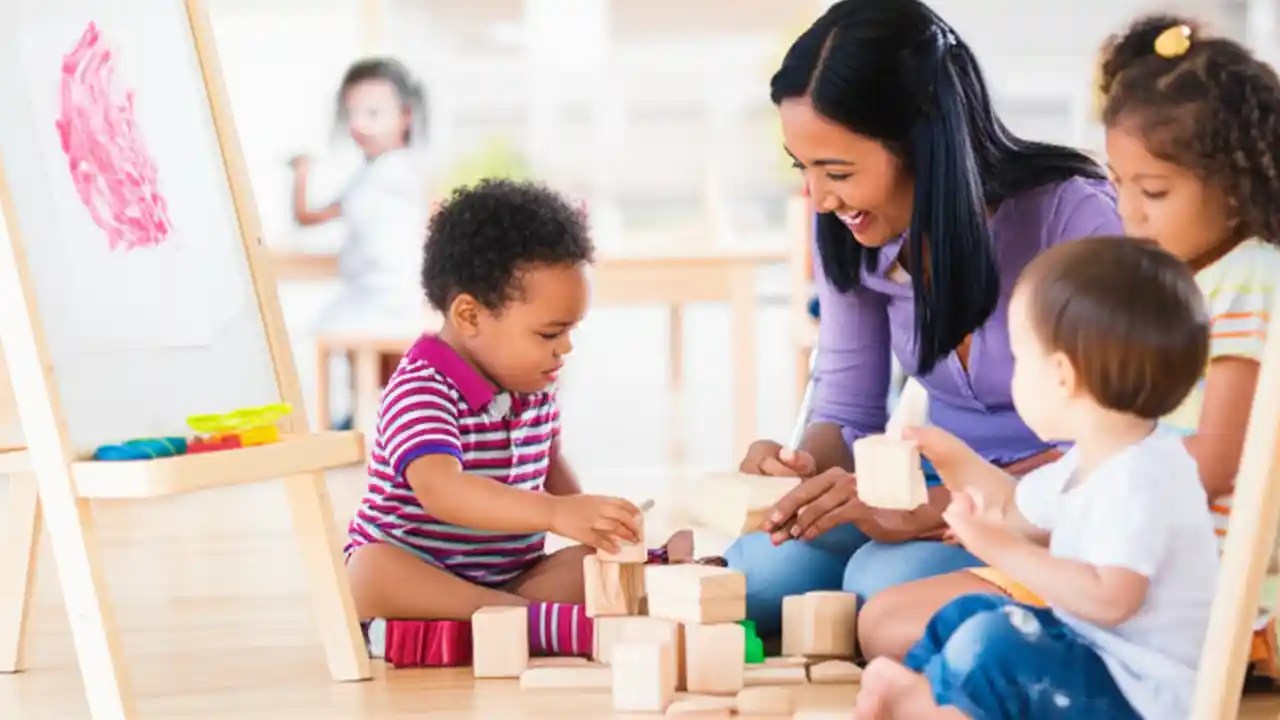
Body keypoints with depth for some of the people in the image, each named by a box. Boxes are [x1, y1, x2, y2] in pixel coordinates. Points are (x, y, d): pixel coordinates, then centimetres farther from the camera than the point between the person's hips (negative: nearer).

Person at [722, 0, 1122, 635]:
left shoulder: (1071, 214, -21)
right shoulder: (849, 232, -3)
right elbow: (848, 414, 5)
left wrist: (925, 509, -33)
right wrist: (799, 470, -20)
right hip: (941, 482, 5)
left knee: (886, 581, -33)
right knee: (759, 571, -23)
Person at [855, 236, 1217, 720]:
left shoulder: (1138, 480, -26)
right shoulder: (1093, 462, 9)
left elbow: (1110, 598, -35)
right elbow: (1018, 512, 27)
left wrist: (1003, 549, -29)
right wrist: (947, 454, 21)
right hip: (1097, 652, 12)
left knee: (994, 645, -27)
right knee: (967, 614, 19)